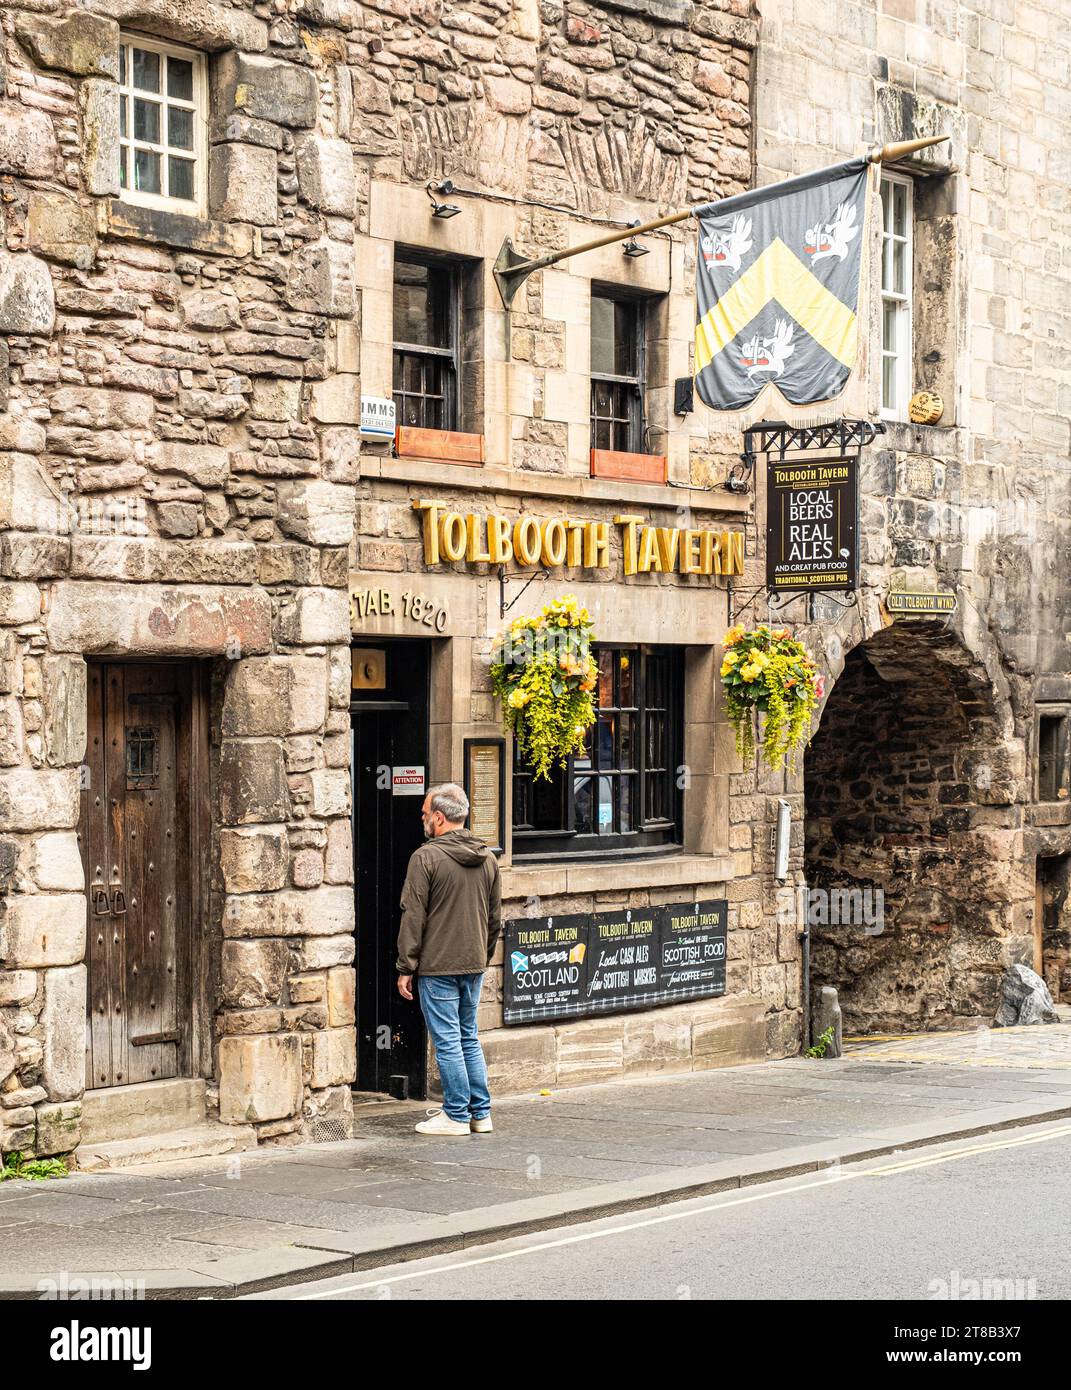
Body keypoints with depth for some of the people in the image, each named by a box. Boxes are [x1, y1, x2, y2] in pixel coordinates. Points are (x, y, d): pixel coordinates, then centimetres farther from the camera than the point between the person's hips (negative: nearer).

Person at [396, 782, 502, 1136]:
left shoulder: (426, 857, -12)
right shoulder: (487, 858, 8)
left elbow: (413, 918, -12)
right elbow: (495, 918, 14)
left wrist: (406, 967, -7)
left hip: (438, 965, -7)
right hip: (474, 965, 7)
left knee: (447, 1041, 0)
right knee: (469, 1038, 15)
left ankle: (457, 1116, 4)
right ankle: (480, 1113, 17)